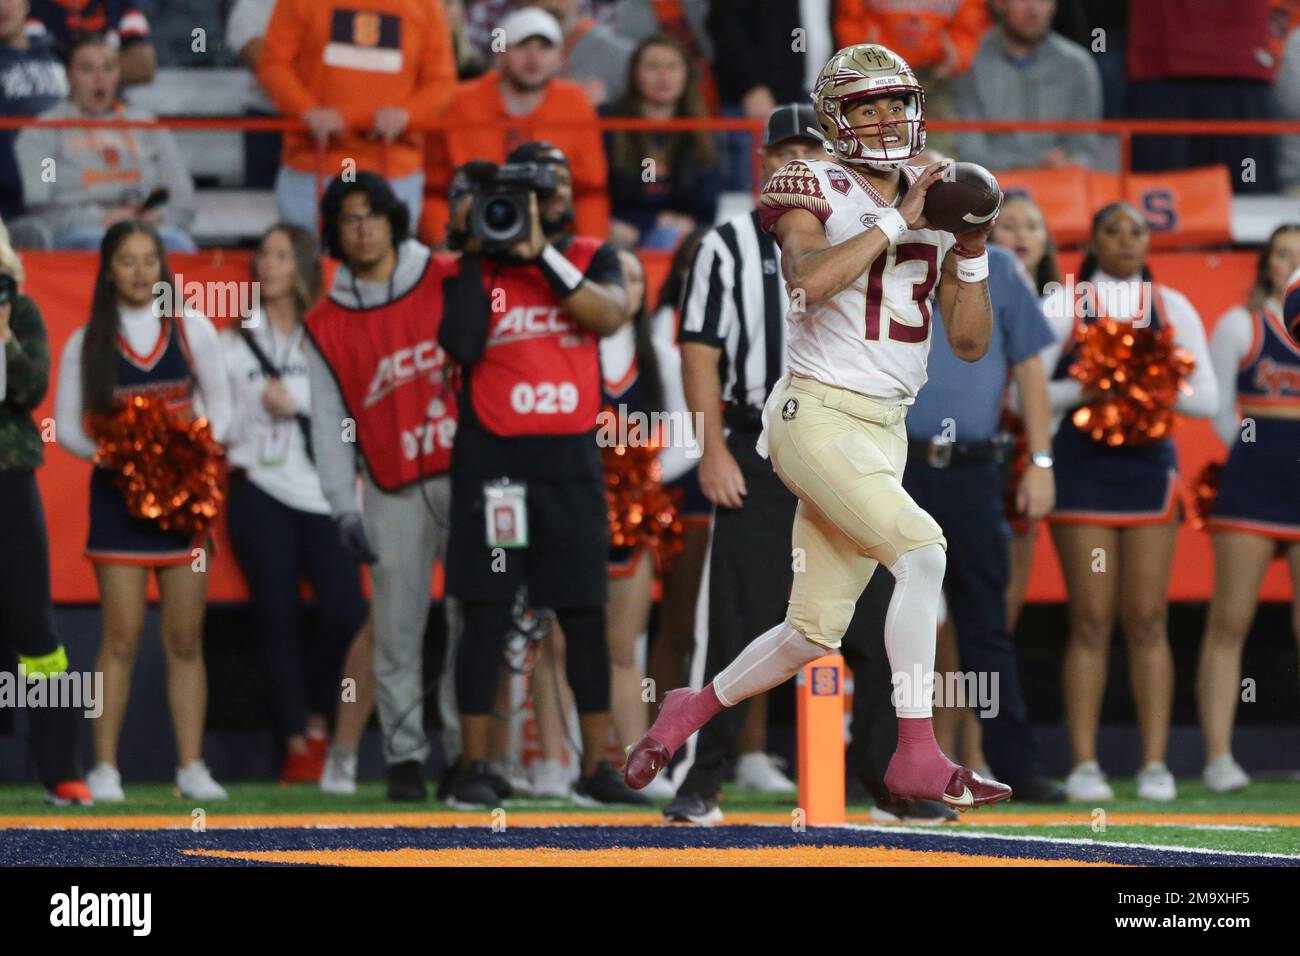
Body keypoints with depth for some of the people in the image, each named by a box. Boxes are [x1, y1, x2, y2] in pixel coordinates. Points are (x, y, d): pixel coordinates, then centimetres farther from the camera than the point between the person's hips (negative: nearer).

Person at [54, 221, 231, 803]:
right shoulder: (86, 345, 2)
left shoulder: (191, 330, 5)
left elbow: (218, 401, 10)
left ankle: (191, 766, 7)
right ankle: (104, 767, -2)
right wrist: (109, 454, -14)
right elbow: (66, 425, 5)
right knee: (122, 638, -6)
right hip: (118, 495, -1)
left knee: (186, 640, 2)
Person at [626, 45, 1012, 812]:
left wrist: (973, 255, -3)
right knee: (921, 551, -24)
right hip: (817, 415, -7)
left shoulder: (934, 203, 13)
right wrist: (898, 221, -21)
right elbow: (809, 279, -25)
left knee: (816, 629, 6)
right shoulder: (815, 189, -4)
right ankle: (918, 760, -22)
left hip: (885, 431, 7)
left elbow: (971, 343, 12)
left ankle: (693, 709, 29)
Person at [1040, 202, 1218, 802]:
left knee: (1147, 619, -2)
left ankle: (1155, 765, -2)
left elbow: (1207, 398, 7)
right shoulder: (1062, 306, 5)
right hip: (1082, 465, -2)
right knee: (1091, 620, -5)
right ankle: (1084, 765, -3)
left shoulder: (1172, 308, 11)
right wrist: (1082, 389, -17)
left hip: (1150, 465, 2)